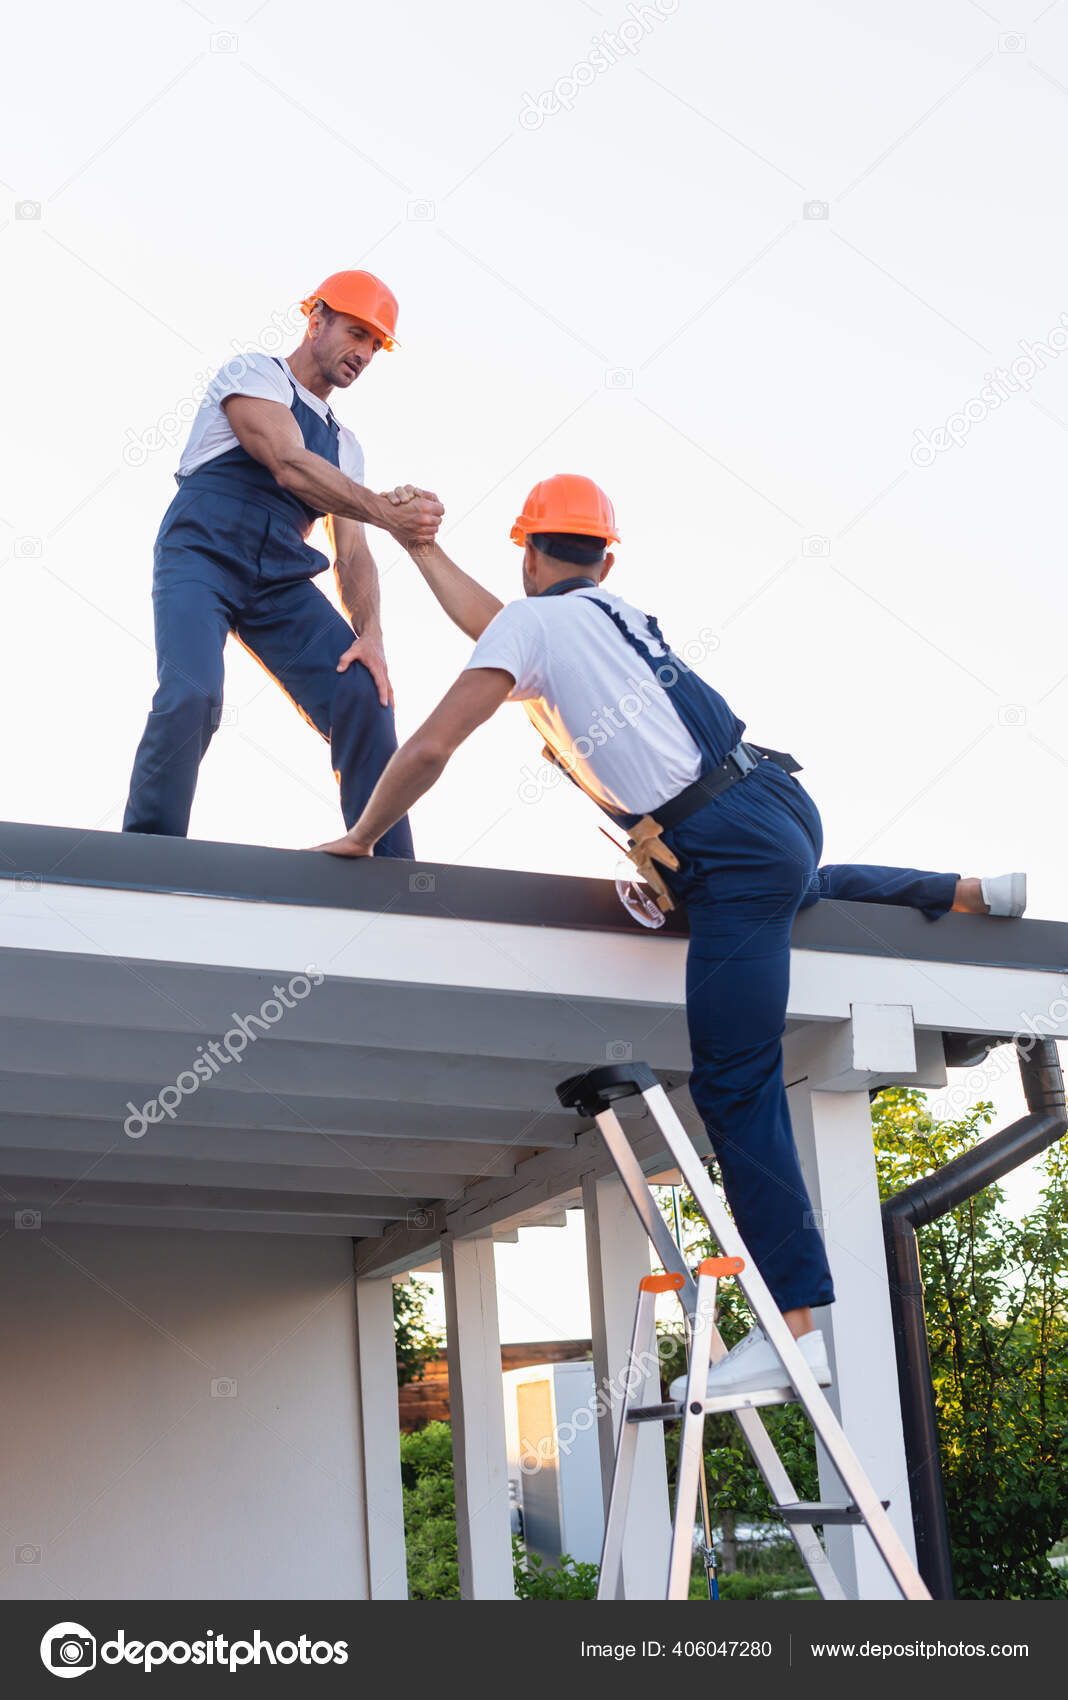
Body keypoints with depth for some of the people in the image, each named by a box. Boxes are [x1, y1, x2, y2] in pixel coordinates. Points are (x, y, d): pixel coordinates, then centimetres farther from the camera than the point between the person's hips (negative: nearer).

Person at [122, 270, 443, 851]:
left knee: (364, 700, -15)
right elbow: (291, 466, -12)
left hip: (282, 581, 6)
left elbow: (353, 553, 14)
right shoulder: (255, 373, 6)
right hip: (202, 556, -6)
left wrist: (370, 634, -6)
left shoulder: (344, 445, 25)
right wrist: (388, 513, -23)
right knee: (191, 696, -29)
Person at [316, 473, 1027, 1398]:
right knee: (799, 888, 45)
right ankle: (970, 893, 48)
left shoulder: (533, 620, -2)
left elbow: (430, 747, -7)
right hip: (779, 798, 8)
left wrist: (361, 838, 5)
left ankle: (799, 1321, -10)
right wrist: (421, 547, 43)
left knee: (737, 1088, -8)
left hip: (730, 851, -8)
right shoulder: (613, 612, 19)